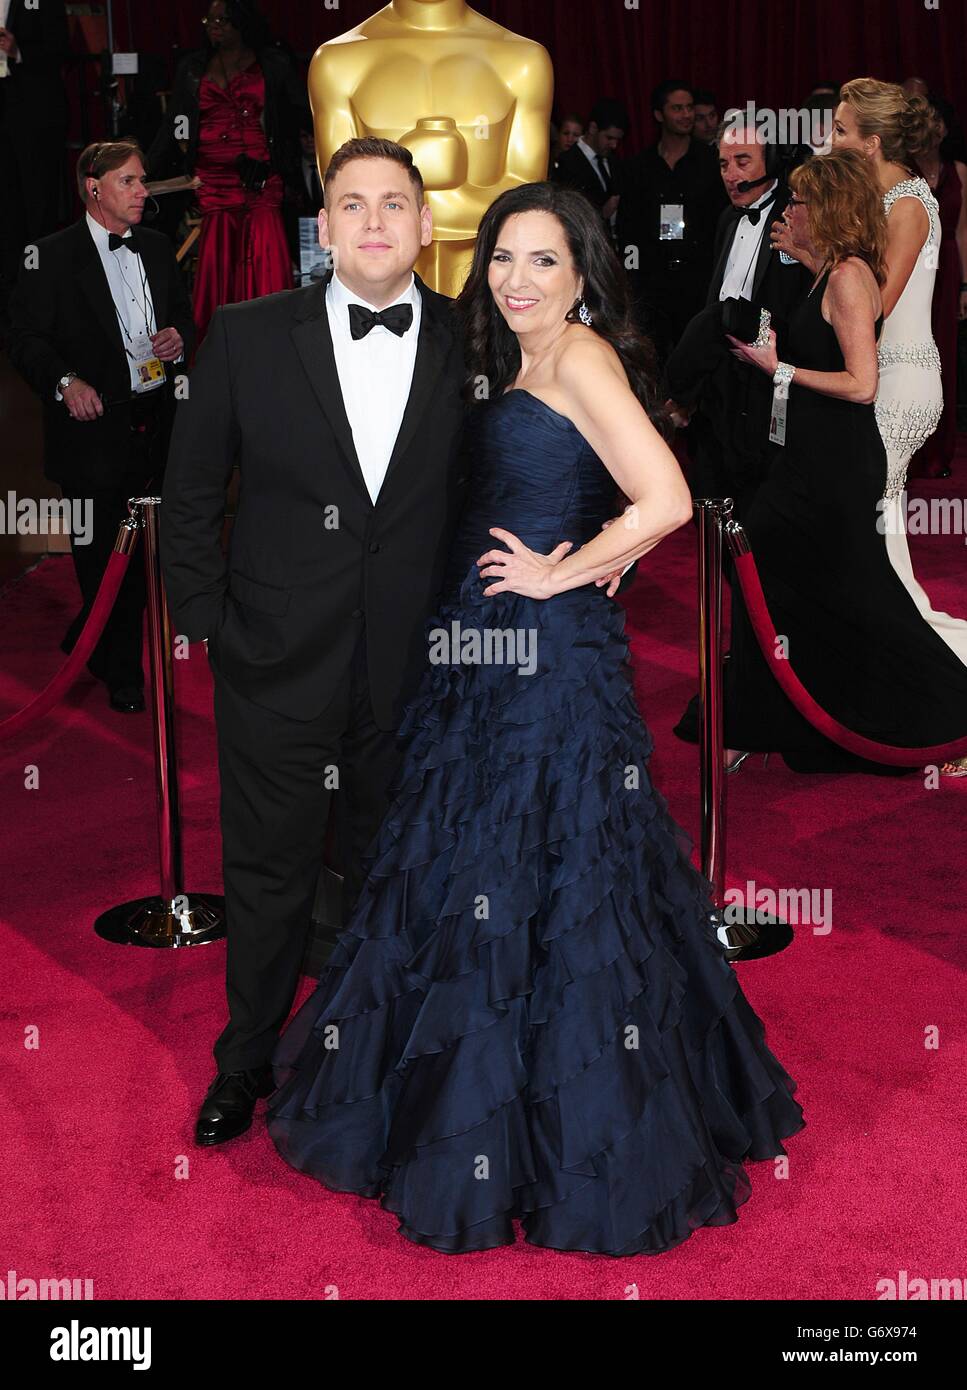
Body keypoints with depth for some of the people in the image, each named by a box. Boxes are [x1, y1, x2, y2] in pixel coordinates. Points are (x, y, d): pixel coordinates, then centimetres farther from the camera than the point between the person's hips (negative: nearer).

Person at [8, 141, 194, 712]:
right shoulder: (53, 256, -5)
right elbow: (27, 338, -7)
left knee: (143, 548, 8)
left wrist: (179, 336, 0)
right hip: (95, 425, -5)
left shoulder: (157, 247, 13)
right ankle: (122, 673, 15)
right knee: (105, 553, 0)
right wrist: (64, 381, -23)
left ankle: (87, 642, 31)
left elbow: (183, 312, 23)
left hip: (155, 423, 5)